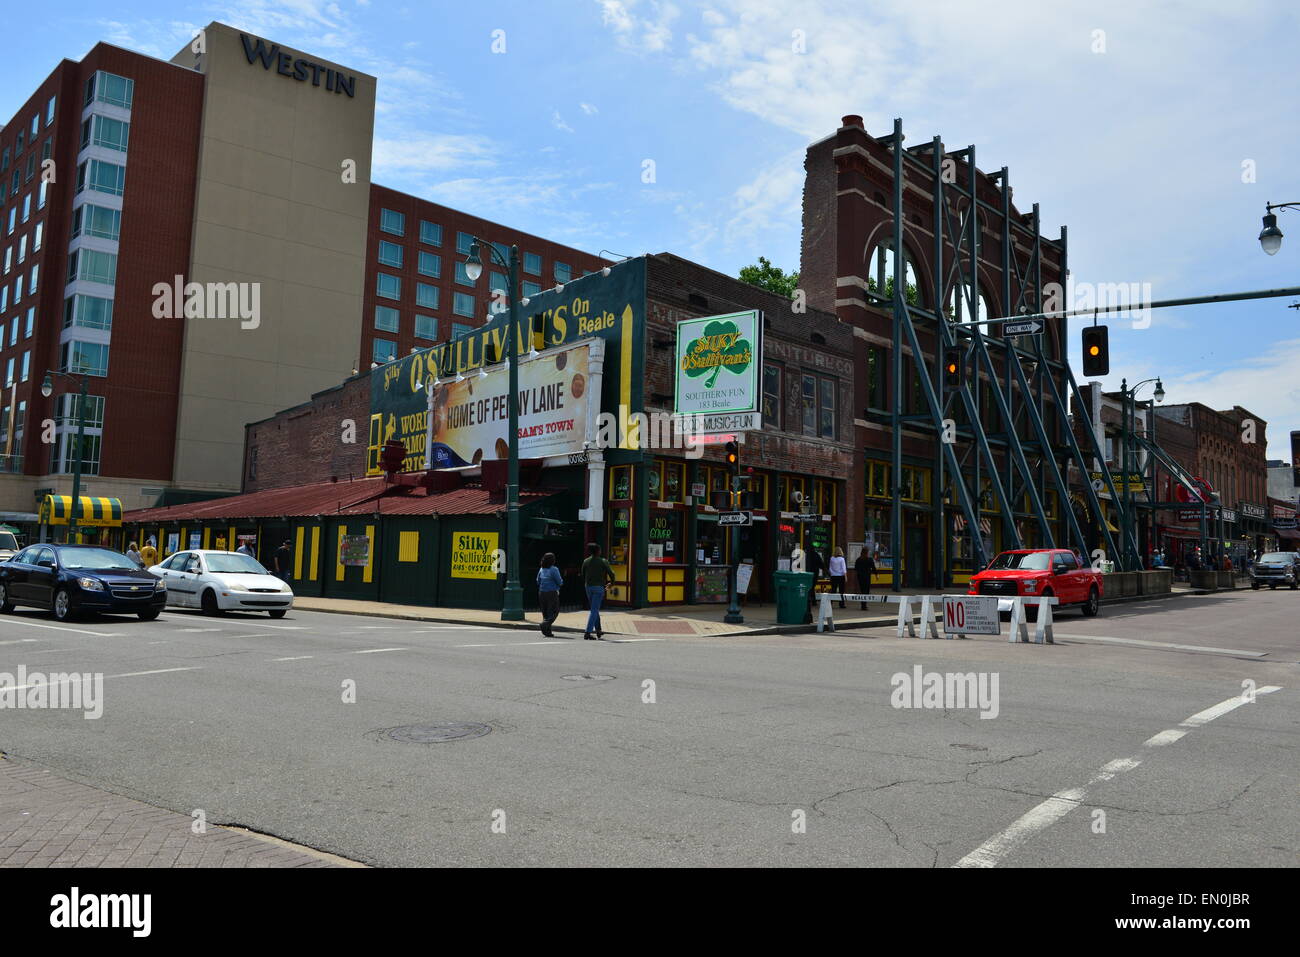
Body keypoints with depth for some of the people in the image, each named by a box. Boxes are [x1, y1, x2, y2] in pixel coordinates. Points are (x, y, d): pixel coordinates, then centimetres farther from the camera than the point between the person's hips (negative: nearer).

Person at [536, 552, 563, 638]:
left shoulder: (541, 569, 6)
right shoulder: (554, 569, -12)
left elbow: (538, 582, 12)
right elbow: (559, 582, -12)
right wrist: (561, 580, 11)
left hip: (542, 592, 6)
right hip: (552, 593, -6)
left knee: (545, 612, 11)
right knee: (554, 611, 2)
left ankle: (548, 632, 9)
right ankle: (545, 624, -19)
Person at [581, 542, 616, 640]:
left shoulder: (586, 561, 5)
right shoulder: (602, 561, -6)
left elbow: (583, 575, 10)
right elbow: (611, 573, -4)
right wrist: (611, 582, 15)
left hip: (588, 587, 5)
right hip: (599, 587, -5)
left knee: (595, 609, 19)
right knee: (594, 610, -5)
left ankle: (598, 630, 25)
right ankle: (588, 632, -13)